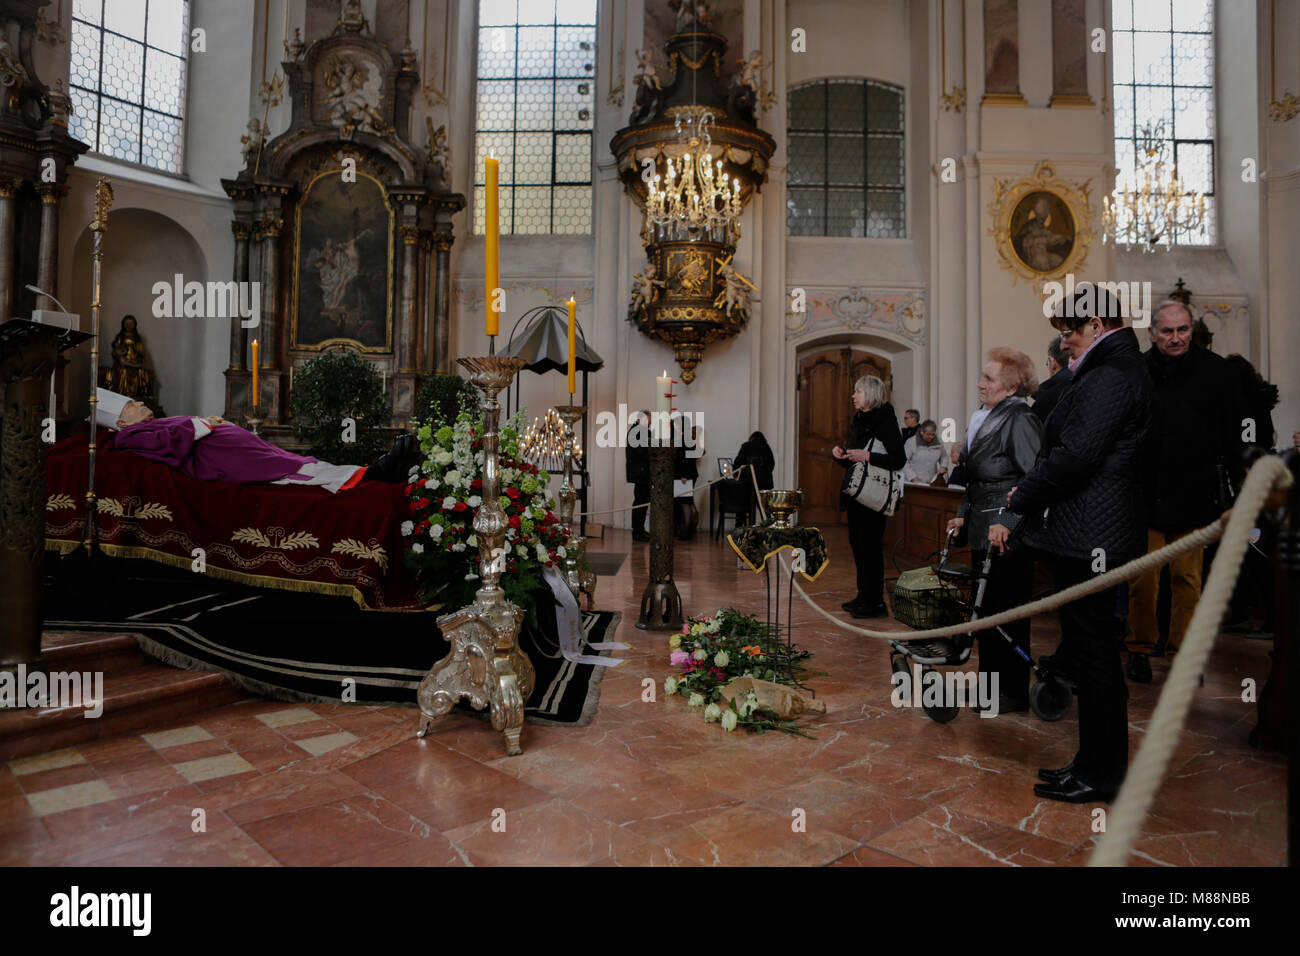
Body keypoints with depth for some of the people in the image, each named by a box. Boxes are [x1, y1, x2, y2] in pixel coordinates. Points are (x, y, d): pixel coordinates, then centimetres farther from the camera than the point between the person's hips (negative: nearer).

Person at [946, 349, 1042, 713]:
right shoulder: (988, 418, 13)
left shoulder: (1020, 420, -15)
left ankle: (1013, 693, 14)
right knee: (985, 610, 16)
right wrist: (963, 514, 13)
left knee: (1009, 612, 1)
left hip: (1009, 537, -9)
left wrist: (1007, 521, -26)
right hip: (982, 533, 9)